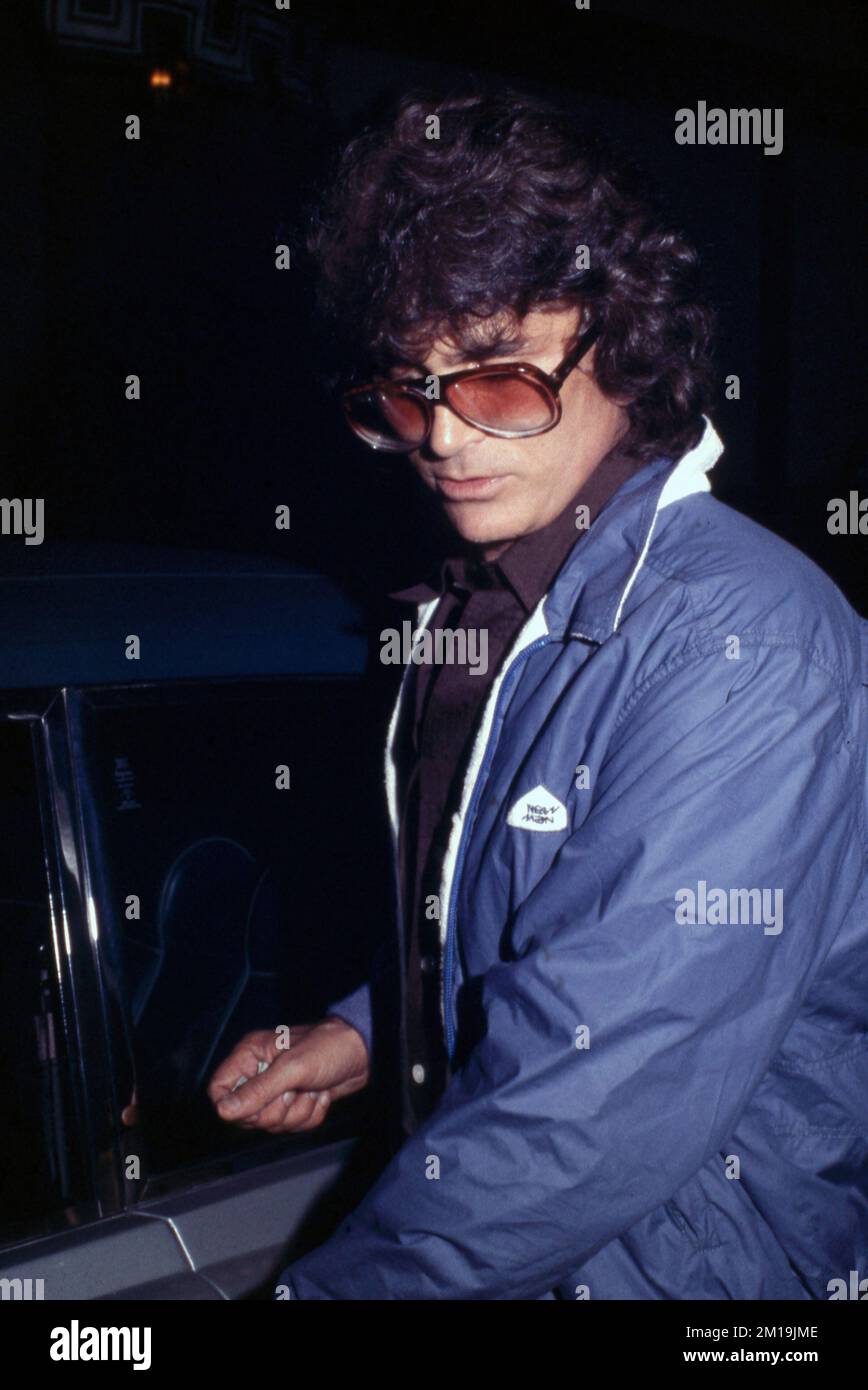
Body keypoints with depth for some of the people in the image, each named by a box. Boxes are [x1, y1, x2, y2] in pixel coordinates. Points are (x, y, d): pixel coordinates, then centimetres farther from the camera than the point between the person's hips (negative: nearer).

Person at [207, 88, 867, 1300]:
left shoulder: (744, 642, -25)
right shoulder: (473, 602, 2)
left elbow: (604, 1092, -29)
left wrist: (330, 1285, -22)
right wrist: (365, 1027, 3)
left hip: (692, 1258, -7)